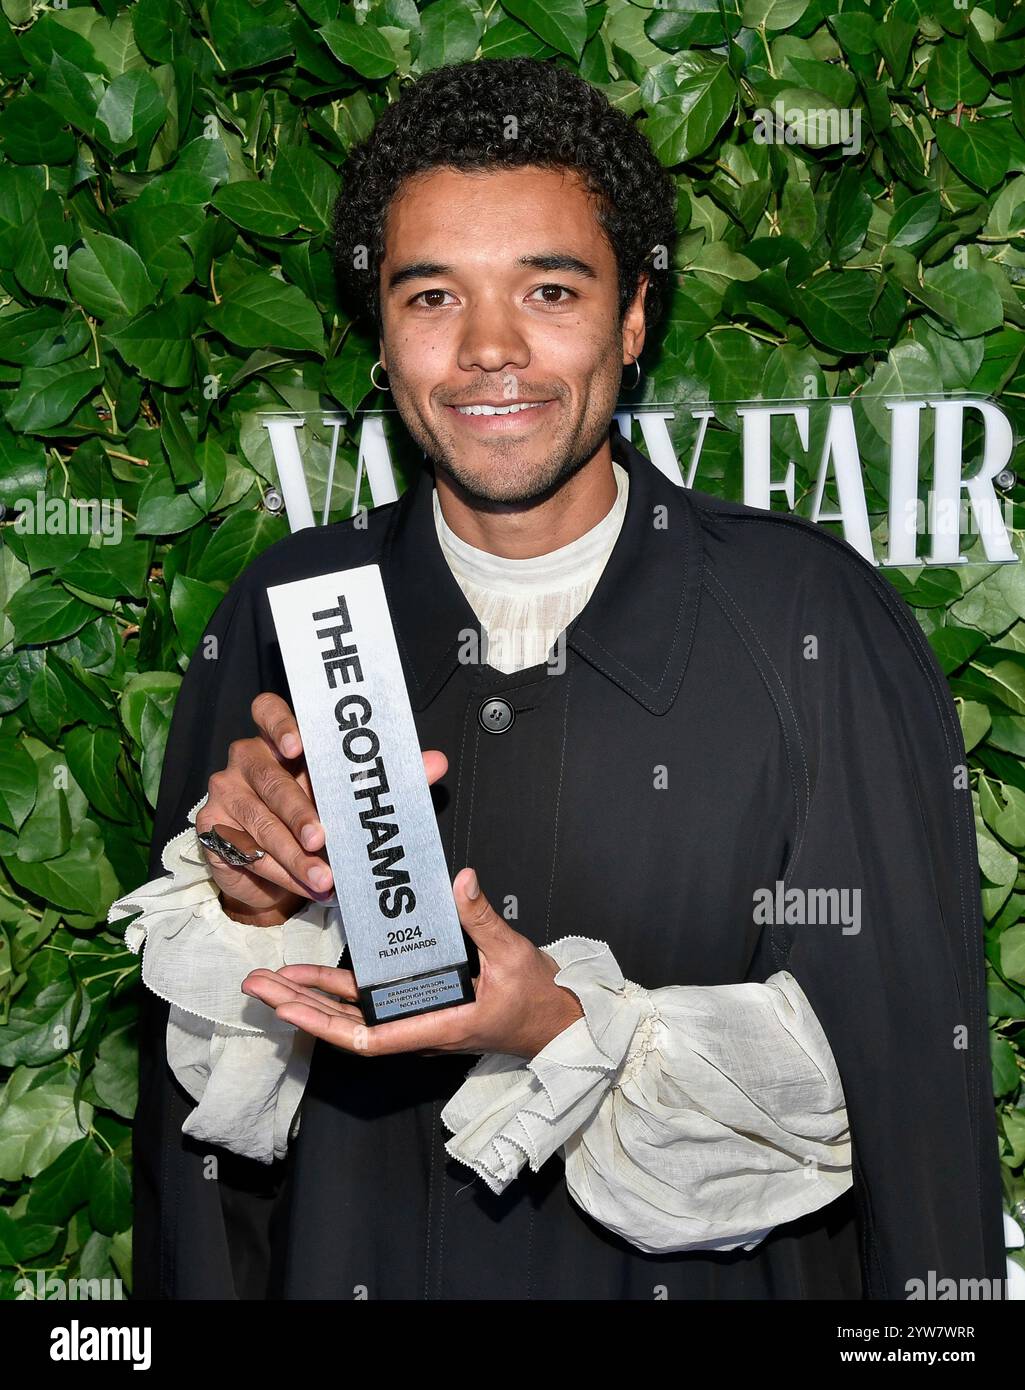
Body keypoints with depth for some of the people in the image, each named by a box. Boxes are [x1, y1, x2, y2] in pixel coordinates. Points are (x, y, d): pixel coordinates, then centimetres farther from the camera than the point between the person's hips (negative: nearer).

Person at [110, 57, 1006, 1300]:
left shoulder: (820, 625, -14)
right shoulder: (280, 618, -6)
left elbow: (899, 1064, -14)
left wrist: (575, 1033, -26)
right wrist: (253, 907, -20)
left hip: (701, 1282, -1)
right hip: (350, 1265, 2)